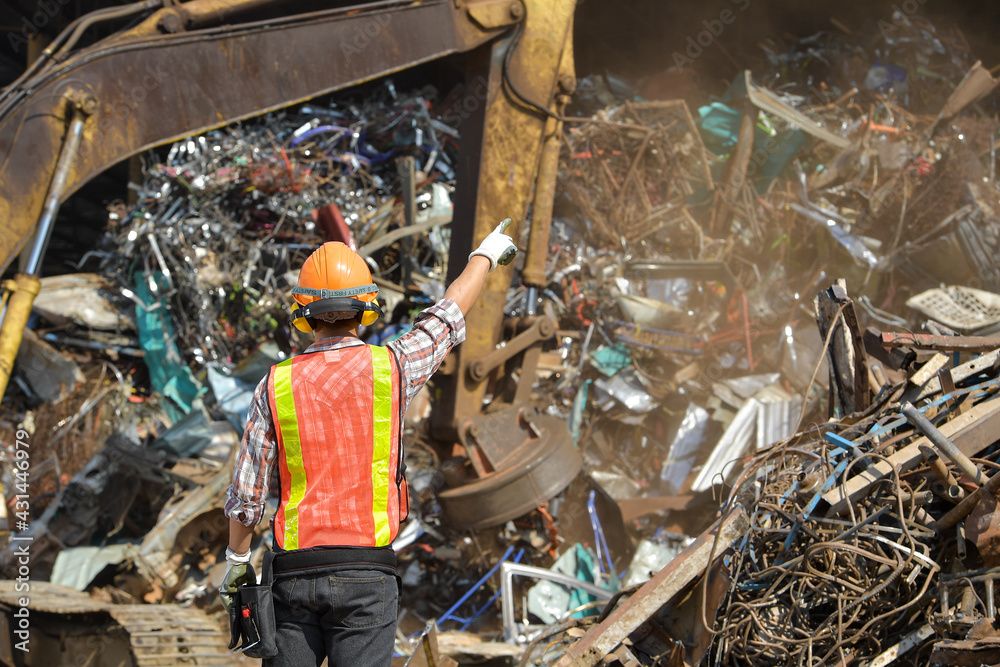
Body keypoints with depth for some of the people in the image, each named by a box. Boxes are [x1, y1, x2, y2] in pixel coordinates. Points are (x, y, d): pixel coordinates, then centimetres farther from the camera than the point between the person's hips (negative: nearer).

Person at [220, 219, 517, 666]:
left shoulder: (276, 386, 0)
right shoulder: (389, 367, -3)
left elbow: (246, 494, 3)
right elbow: (449, 316, 15)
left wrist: (237, 561, 19)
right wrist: (486, 254, 33)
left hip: (295, 570, 2)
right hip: (366, 569, -2)